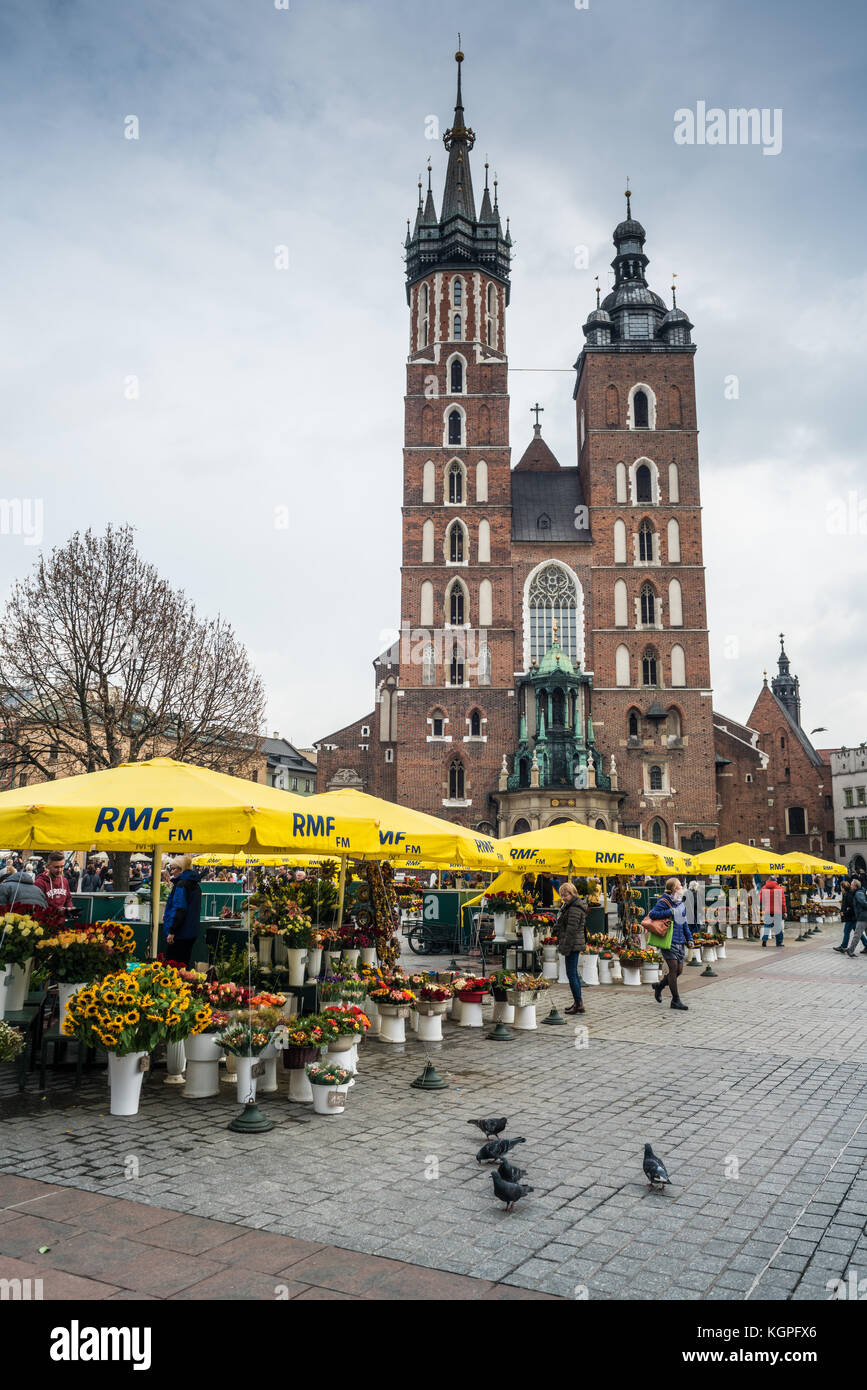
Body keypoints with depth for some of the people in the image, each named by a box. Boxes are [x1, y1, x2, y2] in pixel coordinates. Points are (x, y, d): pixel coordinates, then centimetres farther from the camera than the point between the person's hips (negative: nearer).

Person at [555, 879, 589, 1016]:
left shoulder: (575, 908, -18)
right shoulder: (570, 905, 15)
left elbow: (571, 929, -21)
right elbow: (563, 926, 22)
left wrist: (565, 947, -20)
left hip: (572, 944, -11)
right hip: (575, 944, 11)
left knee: (571, 974, -6)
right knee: (574, 973, 16)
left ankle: (579, 1004, -3)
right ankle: (577, 1002, 23)